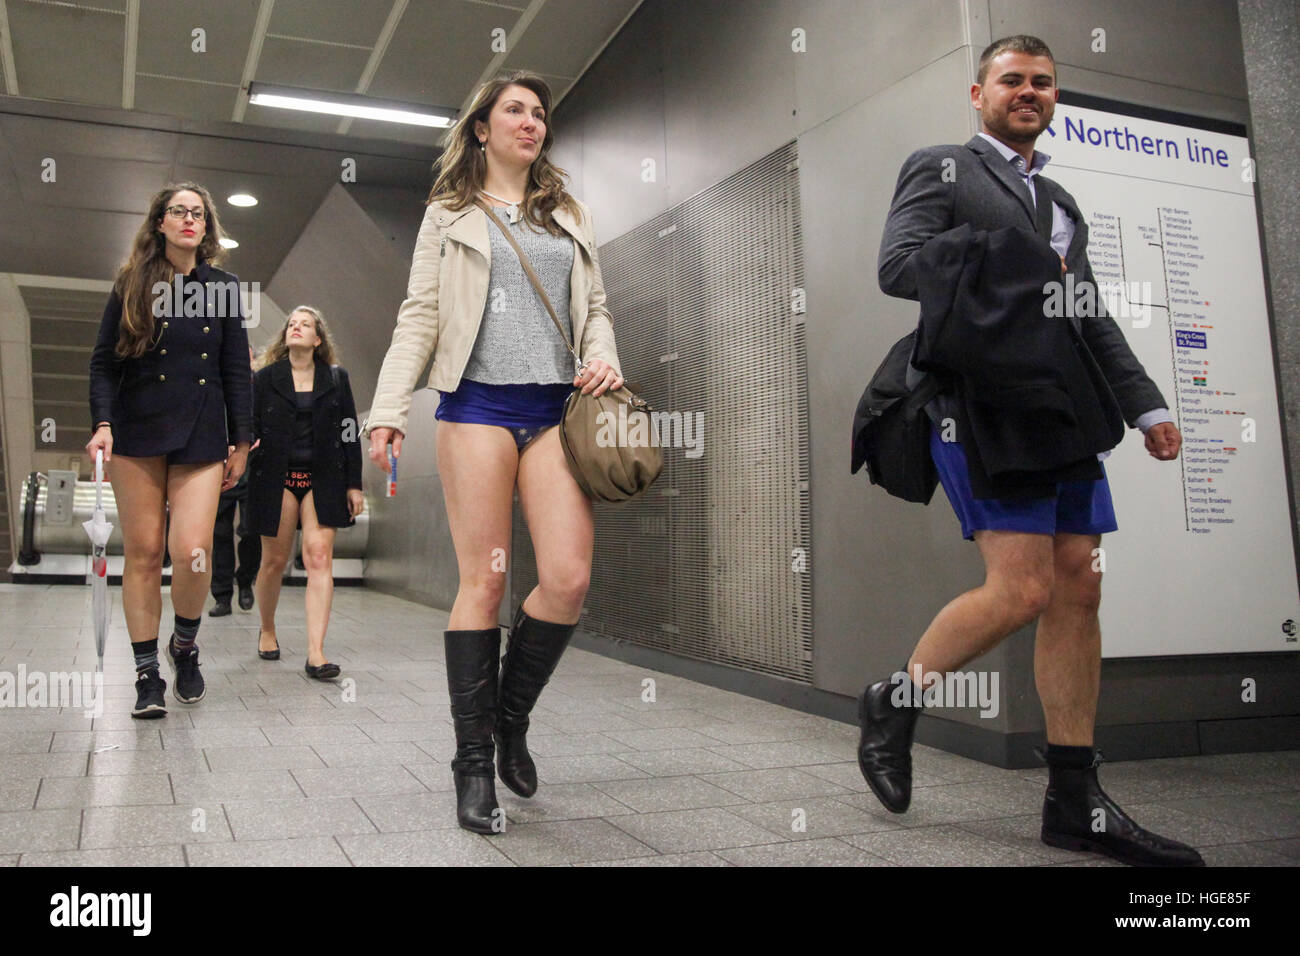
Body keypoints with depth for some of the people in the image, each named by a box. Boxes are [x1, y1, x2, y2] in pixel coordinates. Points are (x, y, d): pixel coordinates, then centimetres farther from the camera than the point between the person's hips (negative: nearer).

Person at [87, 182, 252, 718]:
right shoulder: (132, 285, 8)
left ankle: (185, 644, 14)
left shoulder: (223, 287, 11)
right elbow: (103, 361, 6)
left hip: (201, 437, 0)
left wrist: (241, 441, 6)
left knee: (193, 551, -13)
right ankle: (147, 672, 9)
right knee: (143, 553, 0)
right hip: (138, 433, 0)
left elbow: (237, 371, 10)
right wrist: (103, 423, -9)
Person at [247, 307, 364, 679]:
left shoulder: (336, 378, 9)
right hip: (277, 477, 0)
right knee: (275, 560, 7)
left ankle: (316, 652, -15)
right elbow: (250, 426, 7)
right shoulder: (265, 378, 7)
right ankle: (267, 630, 32)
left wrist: (354, 484, 5)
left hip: (322, 477, 0)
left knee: (319, 558, -11)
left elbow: (349, 431, 8)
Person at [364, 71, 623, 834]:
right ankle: (475, 763, 5)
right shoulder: (451, 215, 14)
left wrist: (604, 359, -2)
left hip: (555, 409, 3)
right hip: (479, 405, -2)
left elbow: (595, 308, 21)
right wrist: (388, 411, -5)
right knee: (484, 582, -5)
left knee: (569, 578, -12)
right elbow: (420, 317, 7)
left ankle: (512, 718, 13)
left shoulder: (571, 216, 22)